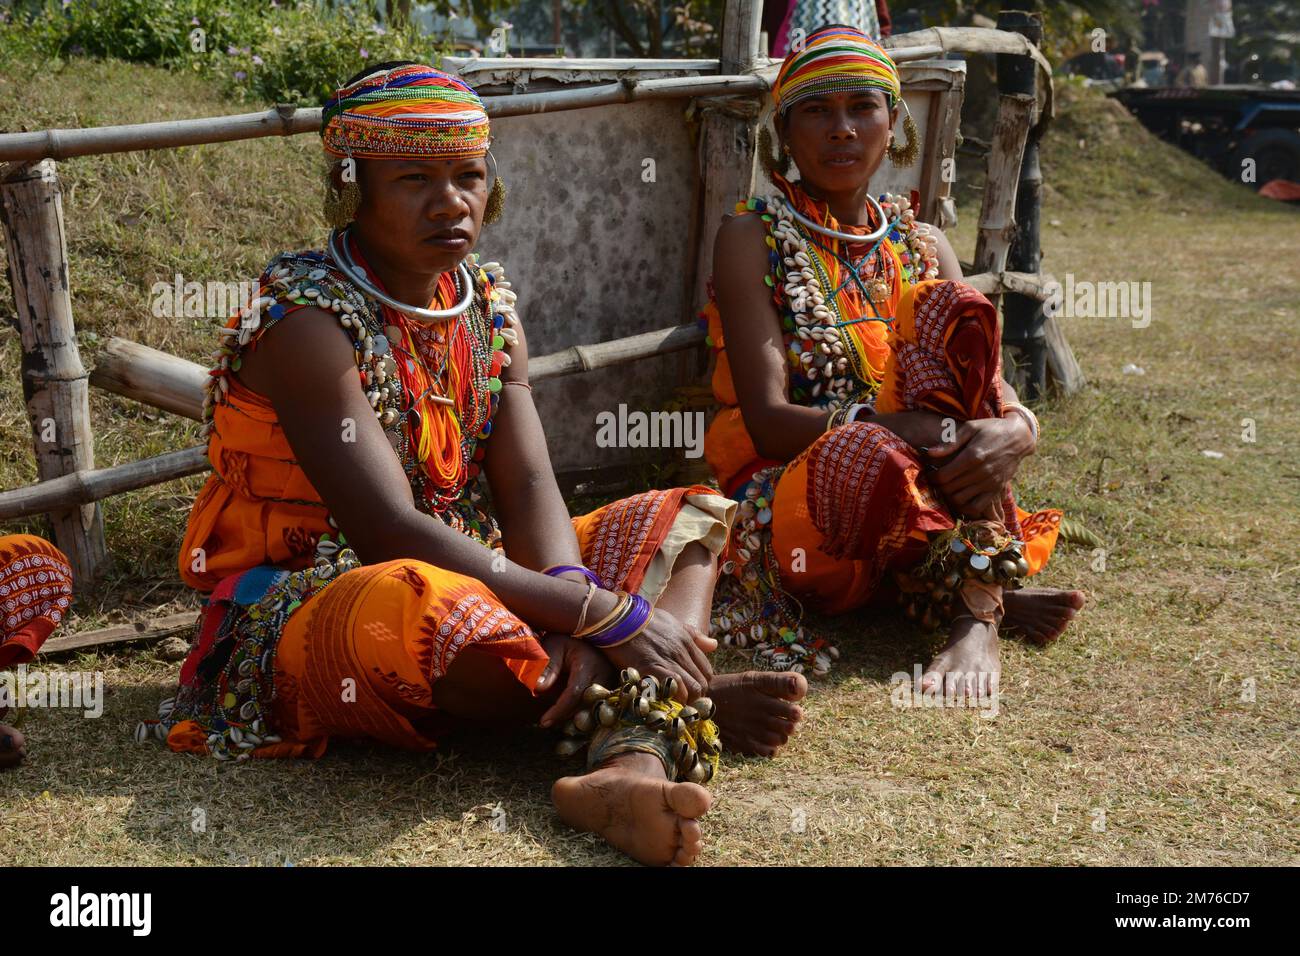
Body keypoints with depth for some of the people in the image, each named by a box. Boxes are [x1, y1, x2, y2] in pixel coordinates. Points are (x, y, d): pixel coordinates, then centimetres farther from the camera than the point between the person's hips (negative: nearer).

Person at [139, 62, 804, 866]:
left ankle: (633, 762, -32)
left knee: (692, 517, 1)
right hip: (308, 610, -8)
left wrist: (571, 601, -30)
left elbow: (529, 486, -7)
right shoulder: (306, 323, -17)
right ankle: (677, 709, -15)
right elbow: (391, 533, -28)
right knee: (434, 613, -42)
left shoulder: (489, 304, 5)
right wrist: (601, 616, -30)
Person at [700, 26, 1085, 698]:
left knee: (954, 311, -18)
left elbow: (1013, 407, 3)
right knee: (868, 453, -39)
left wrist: (1012, 435, -24)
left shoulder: (921, 246, 12)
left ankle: (972, 616, -23)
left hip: (927, 505, 4)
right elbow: (769, 421, -14)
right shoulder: (752, 238, -1)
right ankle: (988, 590, -7)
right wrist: (931, 431, -28)